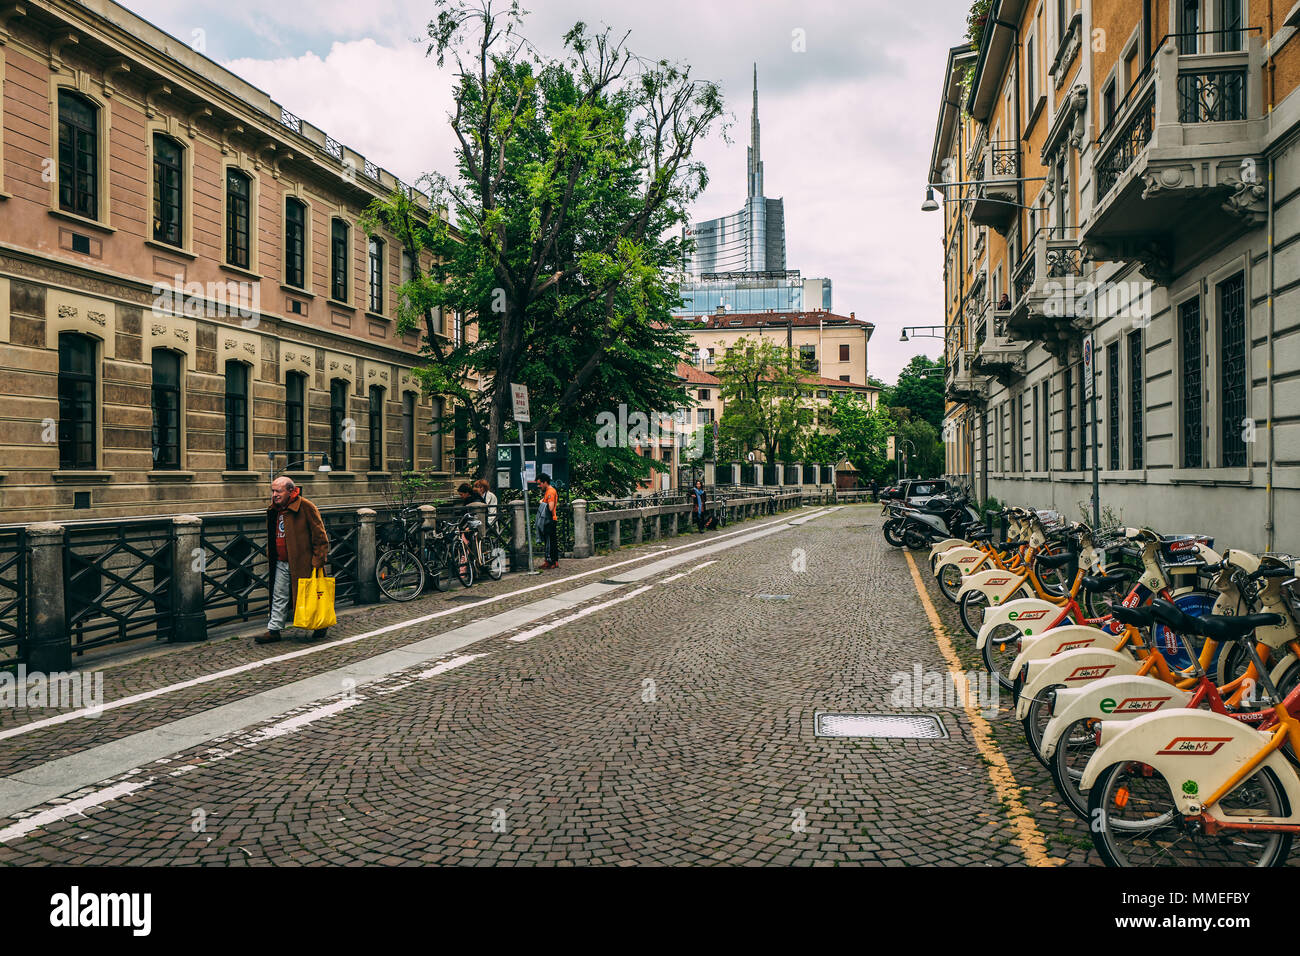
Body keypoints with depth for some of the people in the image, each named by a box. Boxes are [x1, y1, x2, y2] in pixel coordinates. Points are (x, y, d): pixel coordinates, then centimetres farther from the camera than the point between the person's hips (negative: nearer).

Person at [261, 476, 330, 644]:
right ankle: (274, 630, 16)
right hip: (281, 563, 6)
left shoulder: (306, 507, -14)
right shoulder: (274, 509, 9)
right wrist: (271, 555, 18)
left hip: (302, 562, -6)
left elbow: (320, 535, -13)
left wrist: (318, 560, -15)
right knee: (279, 598, 9)